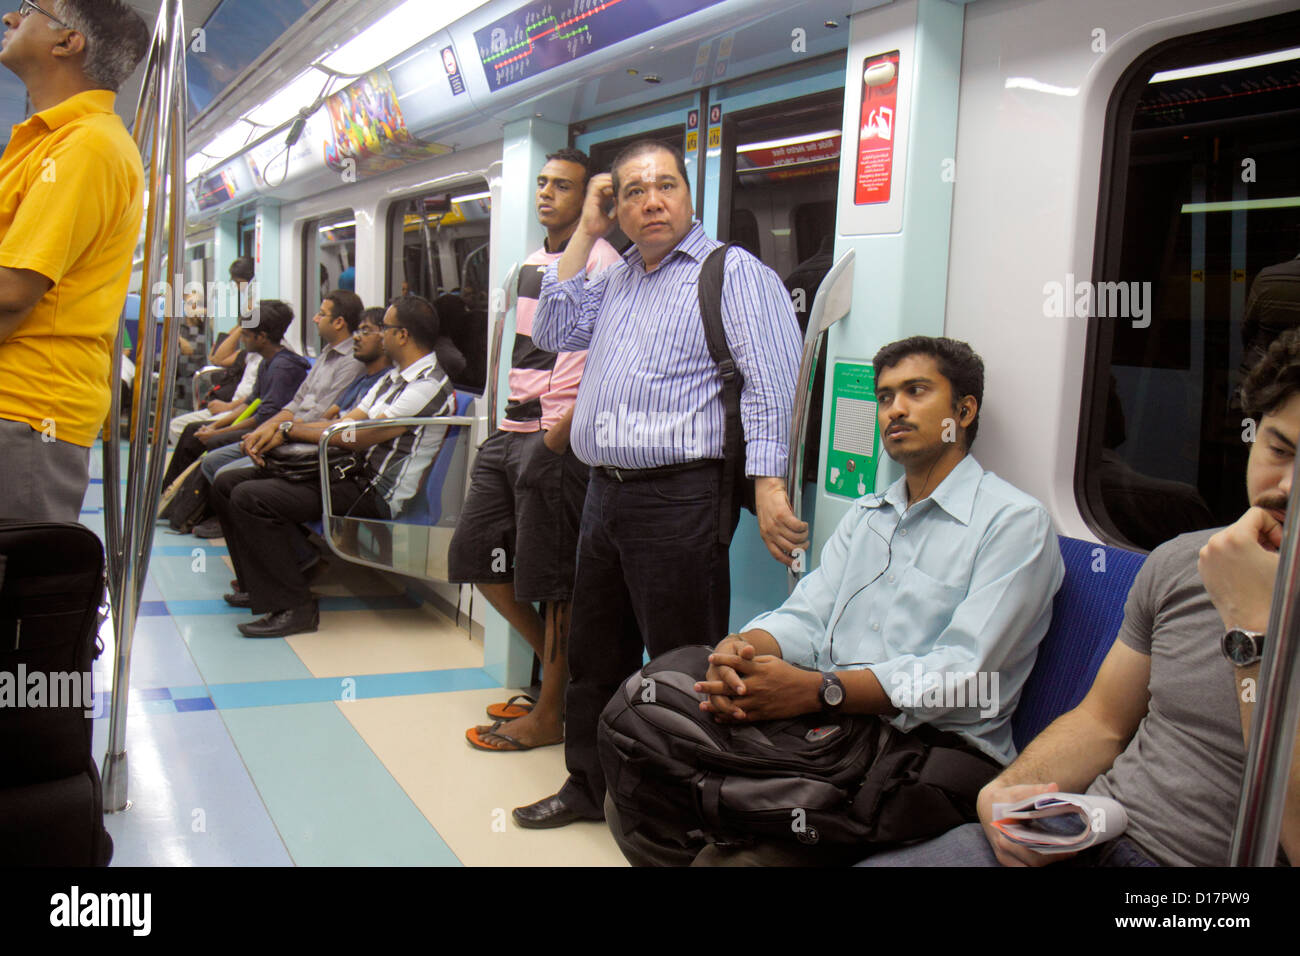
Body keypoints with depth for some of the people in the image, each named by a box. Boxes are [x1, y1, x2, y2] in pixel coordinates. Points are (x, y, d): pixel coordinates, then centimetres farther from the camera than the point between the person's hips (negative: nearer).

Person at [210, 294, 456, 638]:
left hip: (376, 494, -10)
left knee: (250, 497, -24)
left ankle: (294, 607, -17)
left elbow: (359, 437, -20)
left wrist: (291, 428, -8)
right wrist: (273, 433, 0)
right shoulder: (393, 378, 19)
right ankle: (259, 585, 16)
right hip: (352, 473, 10)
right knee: (227, 483, 7)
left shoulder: (429, 385, -15)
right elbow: (348, 422, 13)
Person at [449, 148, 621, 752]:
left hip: (559, 439, -9)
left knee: (550, 579, -1)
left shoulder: (600, 261, -8)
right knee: (474, 555, 13)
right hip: (511, 431, 9)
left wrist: (561, 431, -17)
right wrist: (511, 415, 16)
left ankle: (550, 713, 13)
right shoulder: (530, 265, 19)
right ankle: (552, 664, 29)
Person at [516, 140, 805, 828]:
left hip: (679, 498, -8)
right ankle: (591, 785, 35)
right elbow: (554, 332, 17)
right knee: (594, 654, 18)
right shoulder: (615, 278, 20)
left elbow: (769, 384, -13)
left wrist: (768, 488, -24)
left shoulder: (733, 271, -4)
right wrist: (585, 232, 13)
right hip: (605, 494, 8)